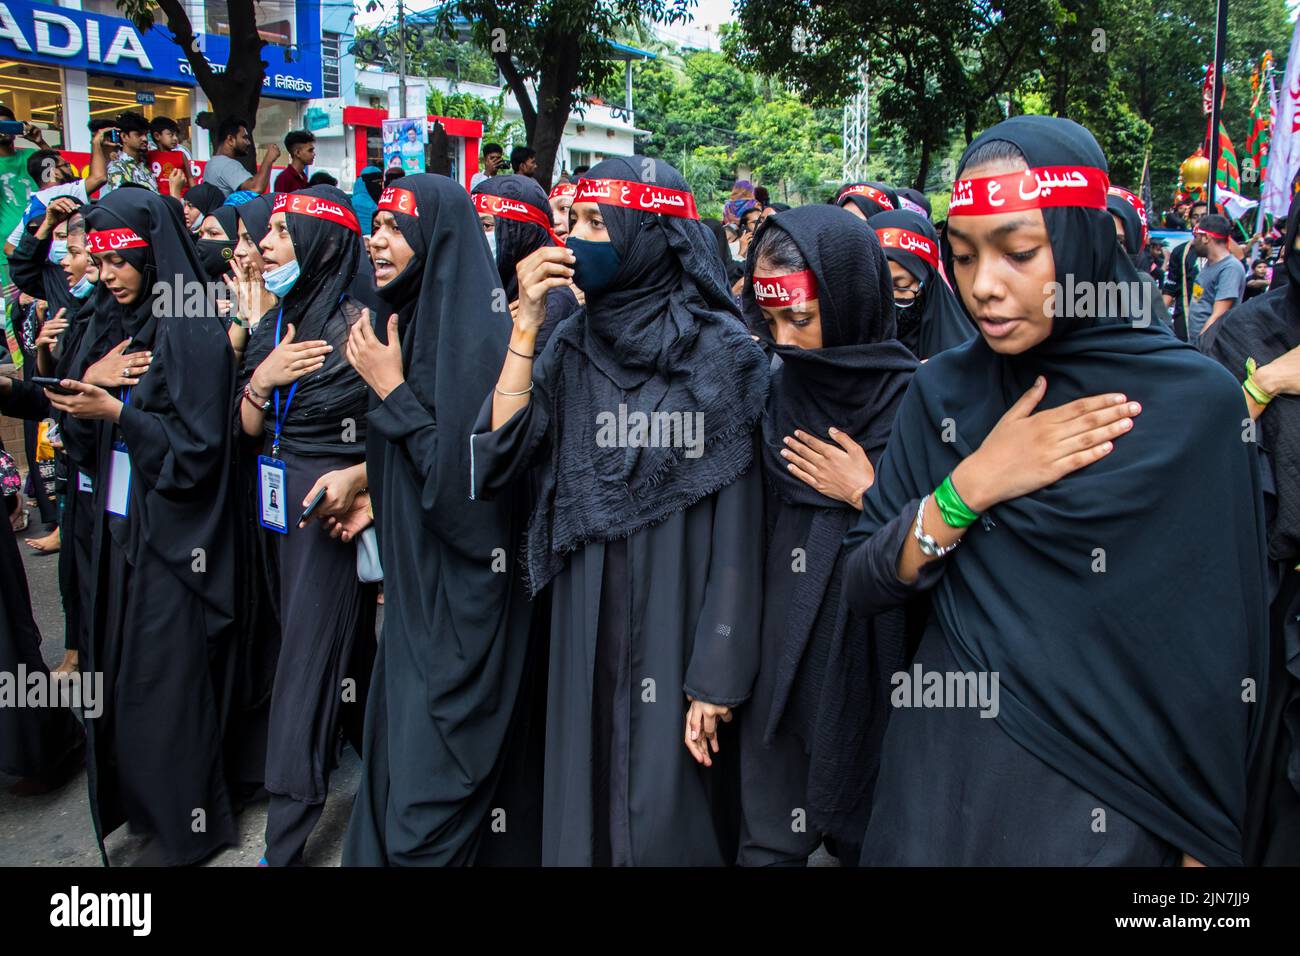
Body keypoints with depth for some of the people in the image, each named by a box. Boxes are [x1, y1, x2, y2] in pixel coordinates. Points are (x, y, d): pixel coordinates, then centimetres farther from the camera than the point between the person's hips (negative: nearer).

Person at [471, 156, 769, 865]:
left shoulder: (721, 352, -10)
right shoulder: (573, 343, 5)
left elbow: (739, 524, -12)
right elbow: (498, 456, -5)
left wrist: (718, 677, -14)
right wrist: (526, 325, -10)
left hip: (675, 618, -4)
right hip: (585, 620, 5)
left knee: (666, 813, 8)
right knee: (585, 792, 16)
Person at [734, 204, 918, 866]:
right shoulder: (778, 390, 1)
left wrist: (867, 494, -14)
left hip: (873, 656, -3)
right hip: (782, 640, 3)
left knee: (868, 834, 12)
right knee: (771, 840, 11)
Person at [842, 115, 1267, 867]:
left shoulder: (1195, 401, -13)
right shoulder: (944, 390, -3)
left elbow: (1220, 660, -7)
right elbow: (864, 587, -4)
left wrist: (1204, 844, -2)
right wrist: (969, 487, -18)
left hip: (1105, 798, -3)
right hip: (940, 777, 3)